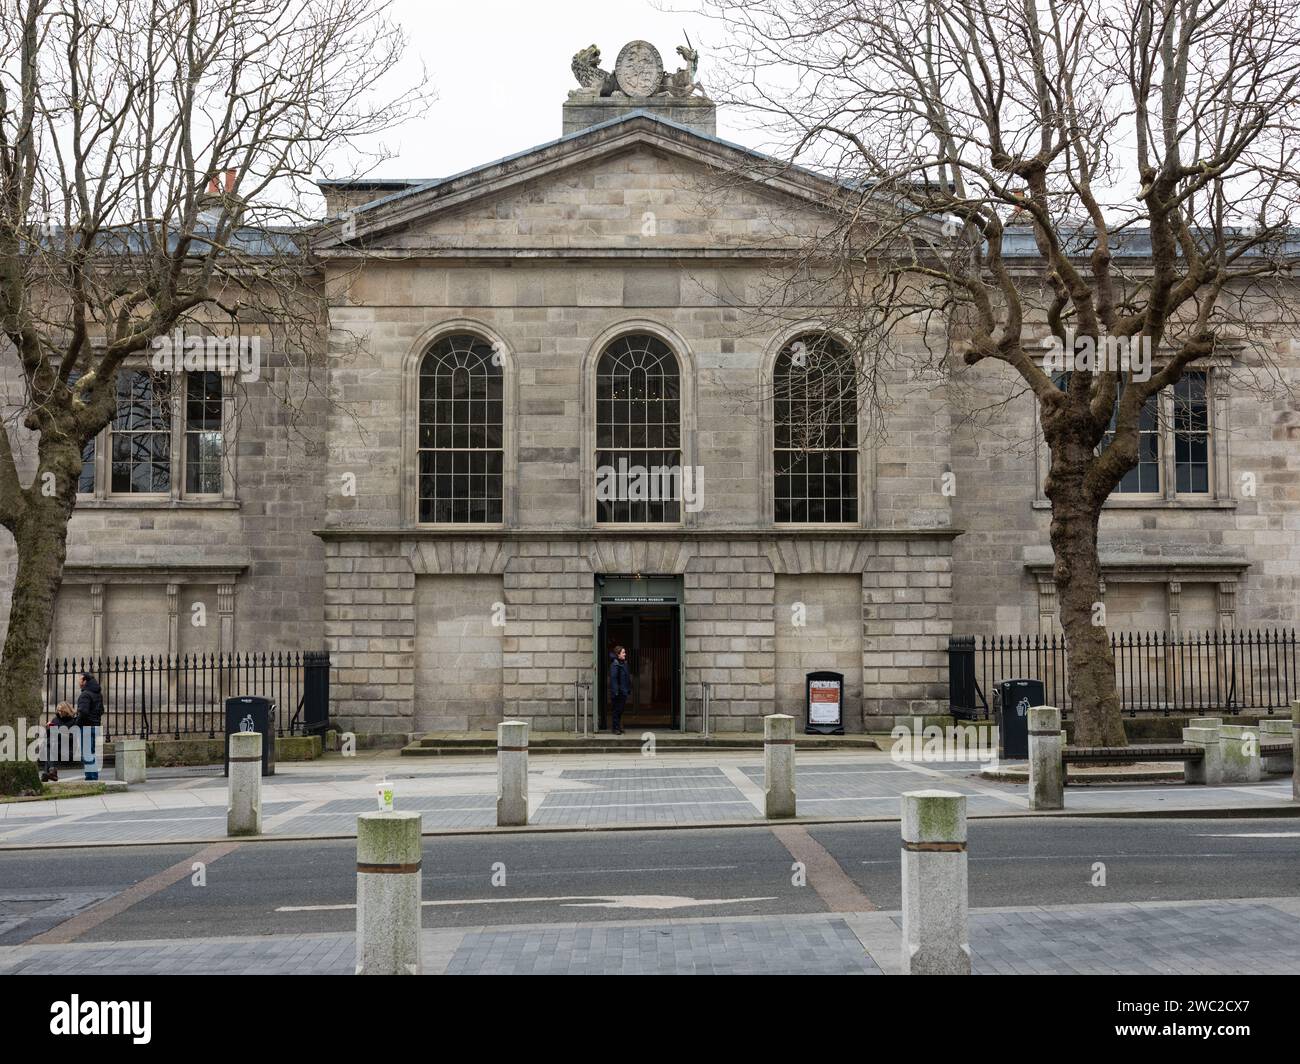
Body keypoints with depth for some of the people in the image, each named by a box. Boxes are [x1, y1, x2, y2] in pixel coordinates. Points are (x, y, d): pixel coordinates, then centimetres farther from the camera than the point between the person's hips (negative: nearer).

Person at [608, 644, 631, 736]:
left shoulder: (624, 663, 13)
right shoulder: (615, 664, -14)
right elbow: (613, 678, -19)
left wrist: (629, 689, 16)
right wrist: (615, 691, -23)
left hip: (623, 691, 8)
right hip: (617, 692, -8)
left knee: (620, 710, 14)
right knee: (616, 710, -2)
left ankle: (618, 727, 23)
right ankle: (615, 728, 4)